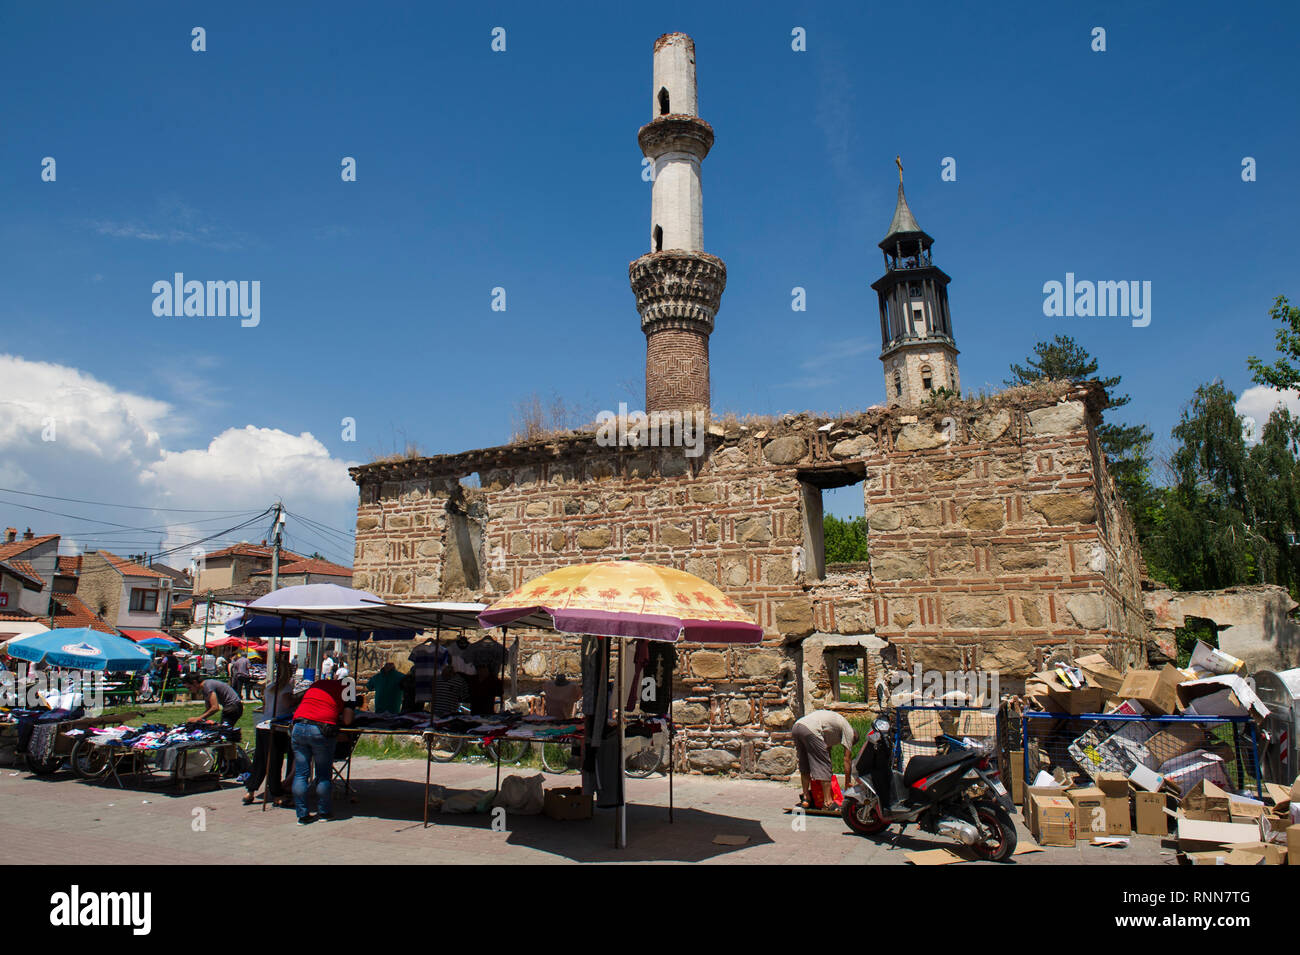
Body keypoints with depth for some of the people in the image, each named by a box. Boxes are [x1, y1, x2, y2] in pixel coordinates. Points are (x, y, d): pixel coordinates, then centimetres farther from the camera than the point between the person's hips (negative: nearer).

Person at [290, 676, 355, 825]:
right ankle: (323, 812, 20)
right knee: (324, 775, 11)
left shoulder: (317, 684, 26)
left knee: (300, 774, 9)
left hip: (298, 727, 4)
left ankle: (302, 815, 13)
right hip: (321, 730, -4)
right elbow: (347, 721, 4)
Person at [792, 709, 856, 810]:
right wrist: (847, 785, 21)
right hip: (811, 730, -9)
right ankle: (827, 802, 3)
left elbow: (828, 747, 41)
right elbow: (847, 759, 15)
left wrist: (829, 768, 46)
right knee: (824, 767, 1)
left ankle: (806, 798, 25)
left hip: (796, 725, 9)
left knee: (804, 767, 21)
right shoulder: (848, 730, 16)